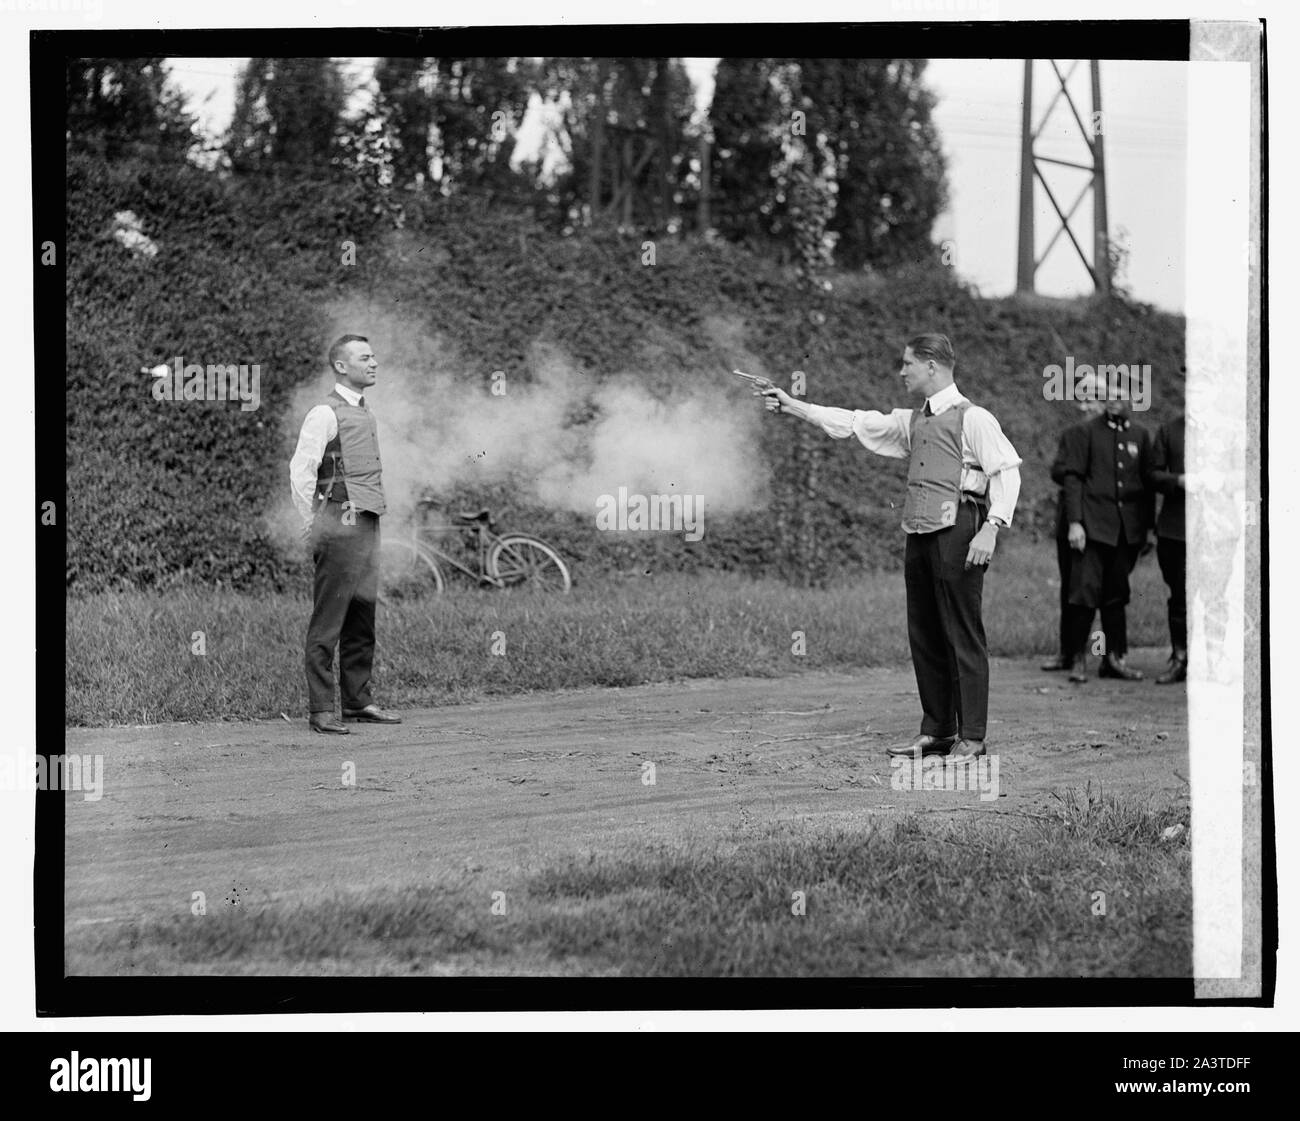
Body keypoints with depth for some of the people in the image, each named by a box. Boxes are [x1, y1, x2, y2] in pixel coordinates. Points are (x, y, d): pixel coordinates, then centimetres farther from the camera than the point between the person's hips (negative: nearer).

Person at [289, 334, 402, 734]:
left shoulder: (366, 414, 18)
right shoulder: (326, 414, -9)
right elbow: (300, 470, -14)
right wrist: (312, 525, -12)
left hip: (368, 525, 9)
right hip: (341, 525, -9)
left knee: (363, 618, 12)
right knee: (328, 619, -6)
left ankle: (358, 701, 20)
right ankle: (321, 710, -5)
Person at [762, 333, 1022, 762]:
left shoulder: (973, 419, -4)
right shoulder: (911, 422, 19)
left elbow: (1007, 471, -9)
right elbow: (854, 423, 22)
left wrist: (991, 529, -18)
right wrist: (793, 406, 19)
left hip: (957, 532, -8)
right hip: (919, 534, 8)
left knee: (963, 637, -6)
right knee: (924, 635, 10)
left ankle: (971, 738, -4)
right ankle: (936, 732, 17)